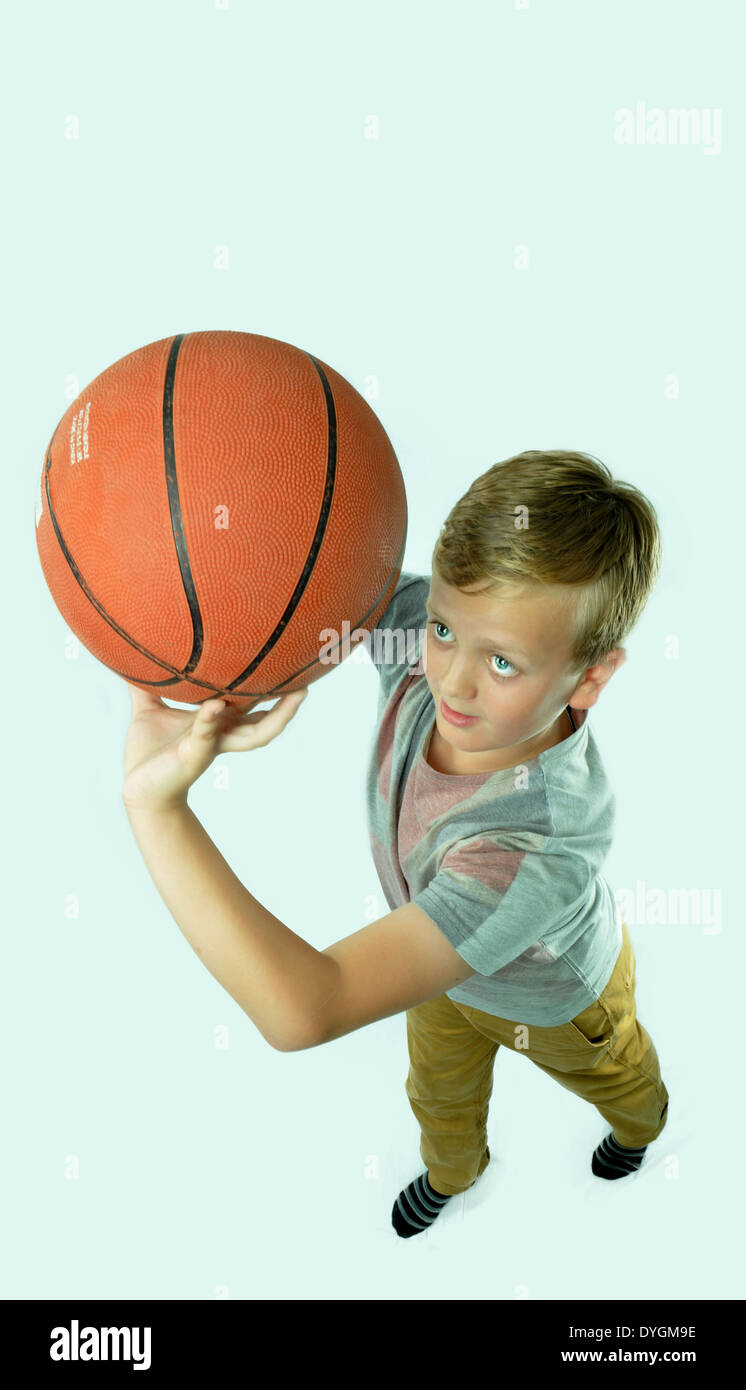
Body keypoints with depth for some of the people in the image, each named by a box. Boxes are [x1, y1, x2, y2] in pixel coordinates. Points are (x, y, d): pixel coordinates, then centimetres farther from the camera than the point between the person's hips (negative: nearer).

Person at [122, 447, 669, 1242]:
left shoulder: (543, 848, -54)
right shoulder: (417, 637, -37)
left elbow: (300, 1010, -60)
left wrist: (155, 802, -63)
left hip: (558, 998, -4)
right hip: (442, 960, 4)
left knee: (613, 1079, 36)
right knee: (439, 1094, 35)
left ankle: (642, 1120, 73)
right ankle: (452, 1169, 71)